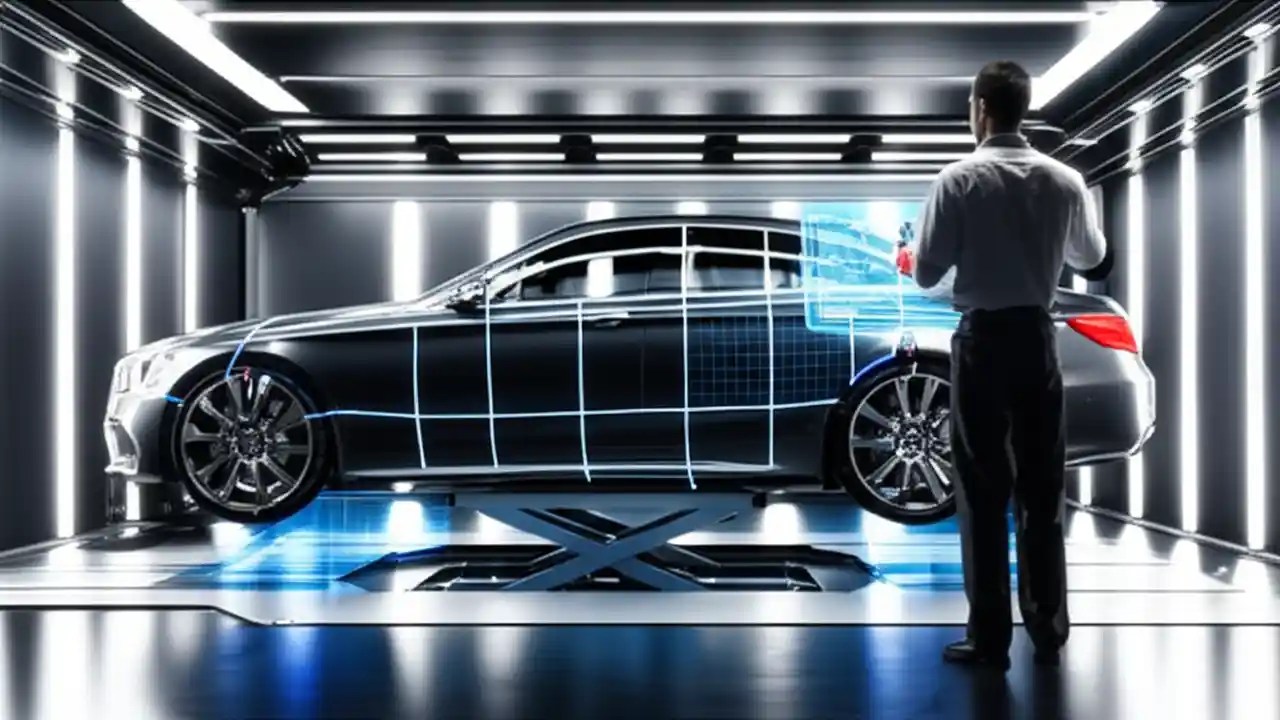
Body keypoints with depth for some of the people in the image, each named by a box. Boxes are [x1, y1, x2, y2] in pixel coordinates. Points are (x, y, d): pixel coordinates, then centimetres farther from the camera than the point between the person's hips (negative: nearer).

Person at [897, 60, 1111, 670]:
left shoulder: (959, 180, -11)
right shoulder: (1064, 181, 0)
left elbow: (927, 273, -9)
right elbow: (1093, 261, 13)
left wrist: (910, 258, 13)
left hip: (982, 339, -3)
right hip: (1036, 336, 3)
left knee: (984, 490, 4)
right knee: (1041, 488, 12)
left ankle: (990, 638, 7)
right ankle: (1048, 631, 19)